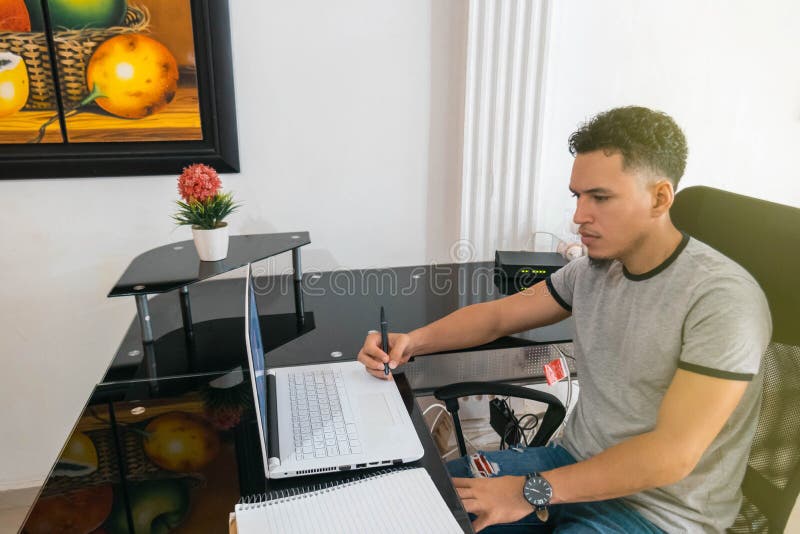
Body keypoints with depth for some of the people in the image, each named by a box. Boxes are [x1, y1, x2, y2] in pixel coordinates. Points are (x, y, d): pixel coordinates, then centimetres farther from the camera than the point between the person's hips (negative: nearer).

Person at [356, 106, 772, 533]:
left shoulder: (724, 300, -21)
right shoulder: (594, 268, -2)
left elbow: (672, 455, -24)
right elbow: (499, 314, 7)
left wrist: (532, 491, -24)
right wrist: (413, 341, -9)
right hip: (575, 463, 6)